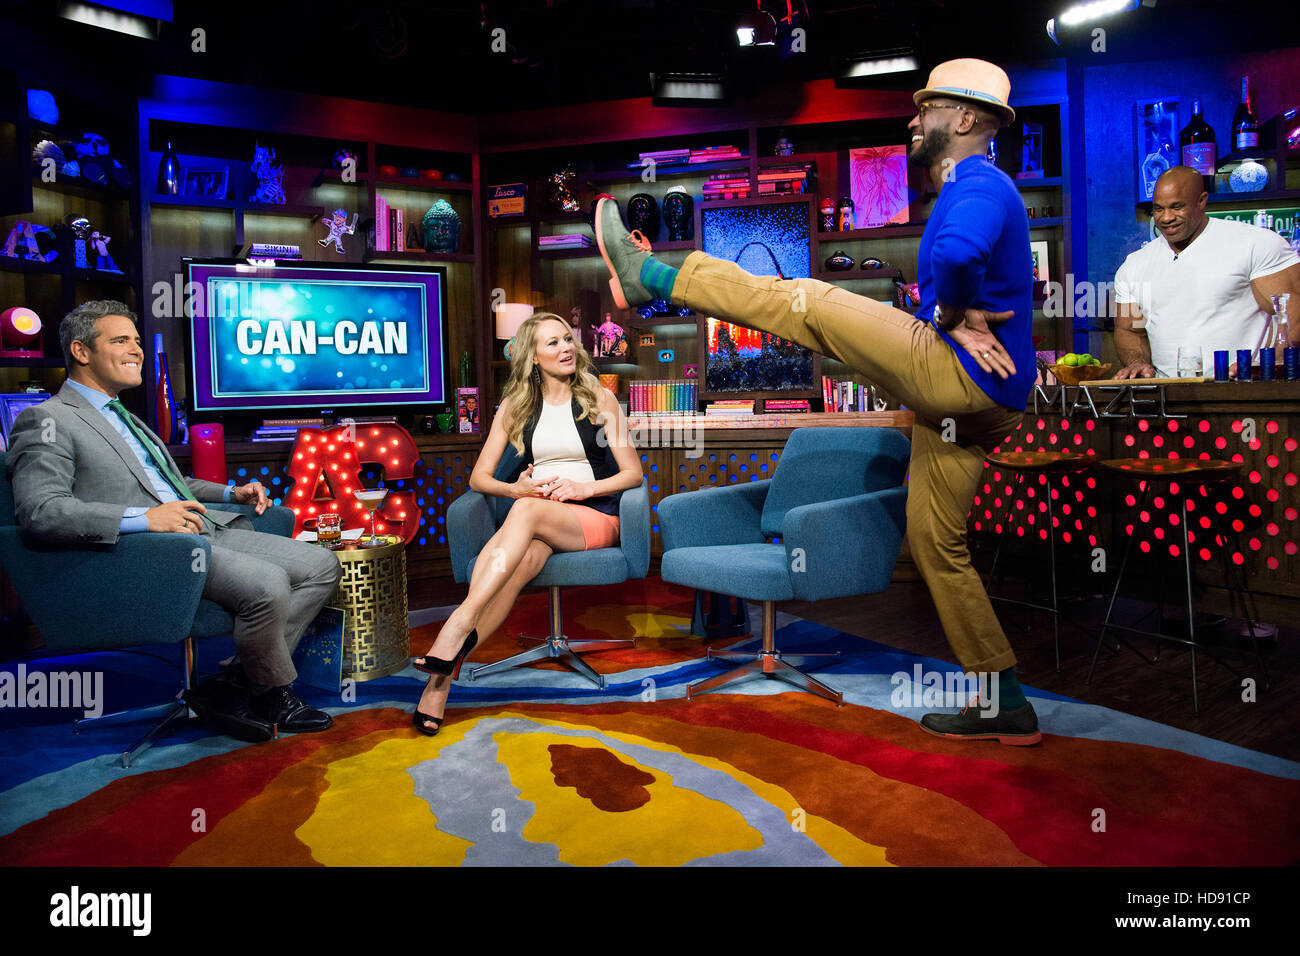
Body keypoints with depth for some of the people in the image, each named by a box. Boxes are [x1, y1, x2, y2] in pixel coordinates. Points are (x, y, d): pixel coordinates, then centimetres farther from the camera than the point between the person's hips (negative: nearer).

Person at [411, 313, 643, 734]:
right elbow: (479, 477, 10)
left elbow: (633, 473, 4)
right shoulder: (515, 406, 13)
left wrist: (583, 487, -13)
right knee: (521, 559, -36)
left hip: (595, 517, -1)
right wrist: (516, 488, -11)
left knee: (527, 512, -36)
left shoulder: (599, 398, 8)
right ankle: (445, 671, -45)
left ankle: (460, 622, -46)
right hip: (533, 522, 2)